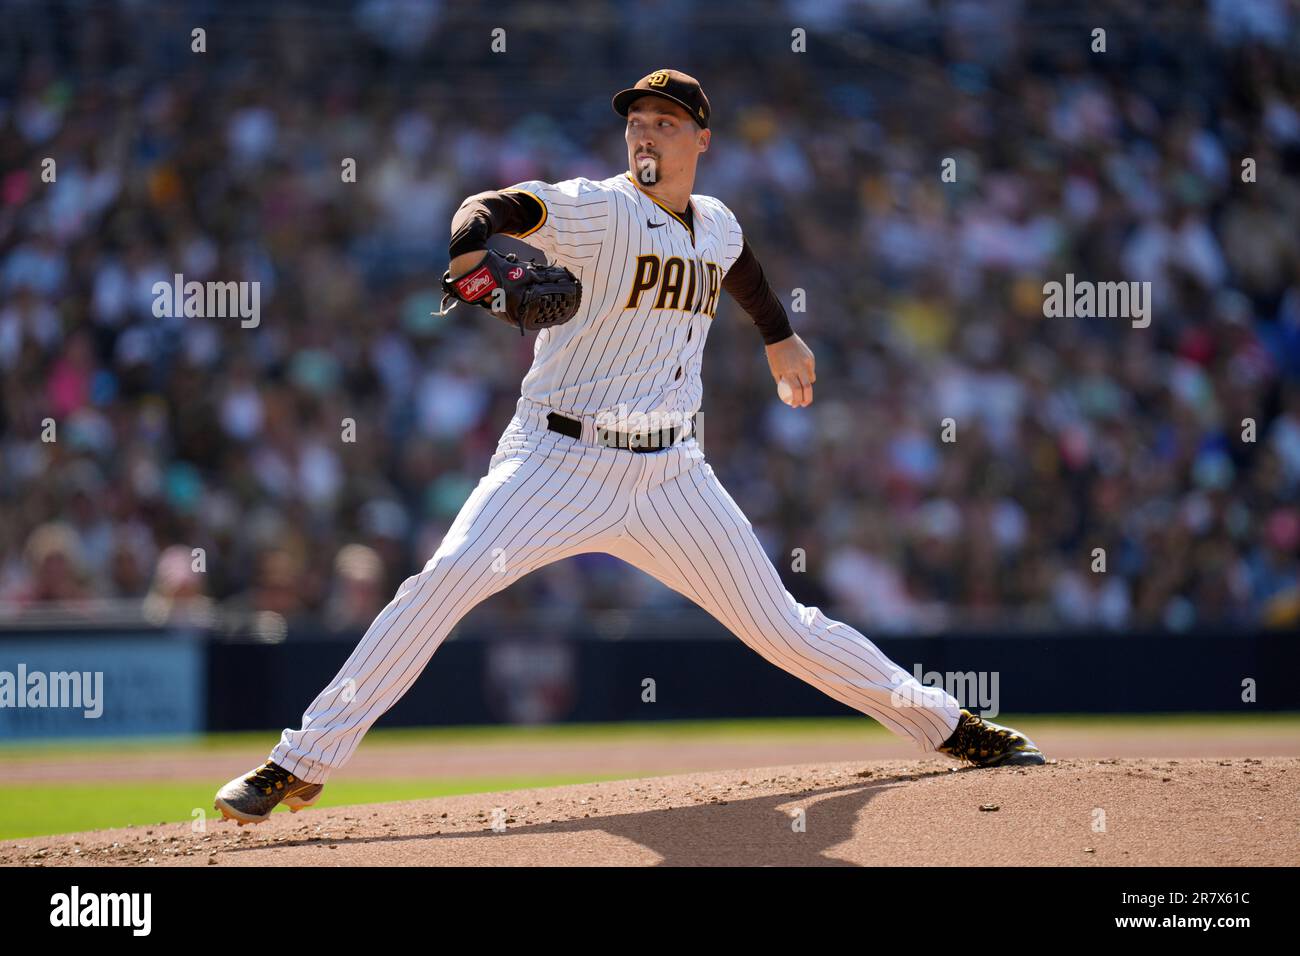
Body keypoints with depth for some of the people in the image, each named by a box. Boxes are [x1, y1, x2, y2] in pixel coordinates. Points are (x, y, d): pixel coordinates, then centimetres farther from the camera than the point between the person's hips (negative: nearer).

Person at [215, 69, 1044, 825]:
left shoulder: (717, 227, 10)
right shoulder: (599, 209, -8)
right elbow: (499, 207, -27)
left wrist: (780, 337, 48)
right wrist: (472, 255, -49)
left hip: (670, 475, 4)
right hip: (558, 462, -4)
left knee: (777, 622, 6)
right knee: (447, 579, -24)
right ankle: (304, 764, -21)